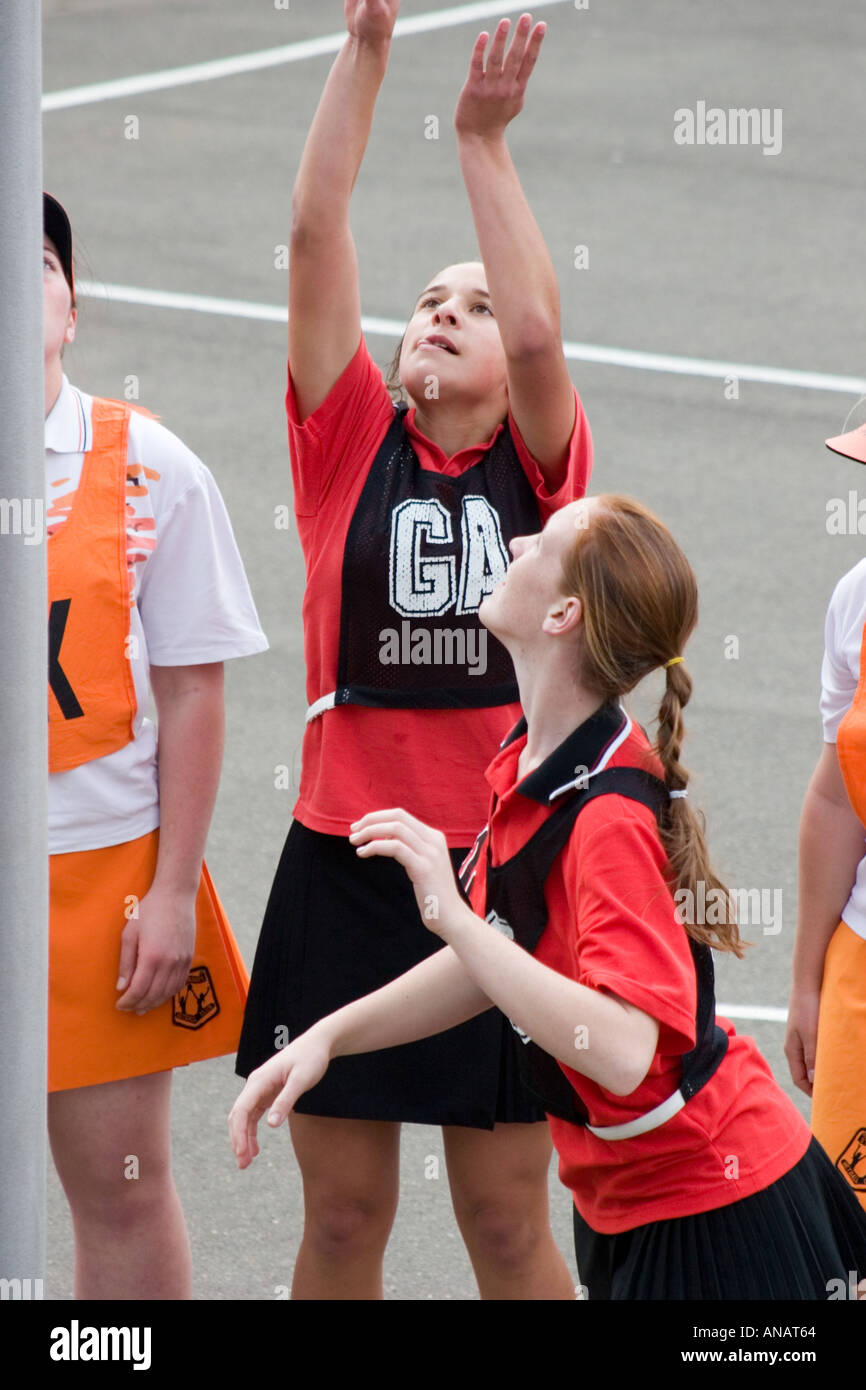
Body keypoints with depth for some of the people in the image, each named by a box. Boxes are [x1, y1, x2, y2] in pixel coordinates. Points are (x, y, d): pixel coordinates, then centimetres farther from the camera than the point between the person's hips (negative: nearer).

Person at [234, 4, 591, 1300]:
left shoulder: (539, 469, 3)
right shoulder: (352, 450, 4)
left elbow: (540, 334, -17)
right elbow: (315, 238, -3)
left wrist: (485, 140, -17)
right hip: (346, 869, 1)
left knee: (507, 1223, 6)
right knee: (343, 1218, 7)